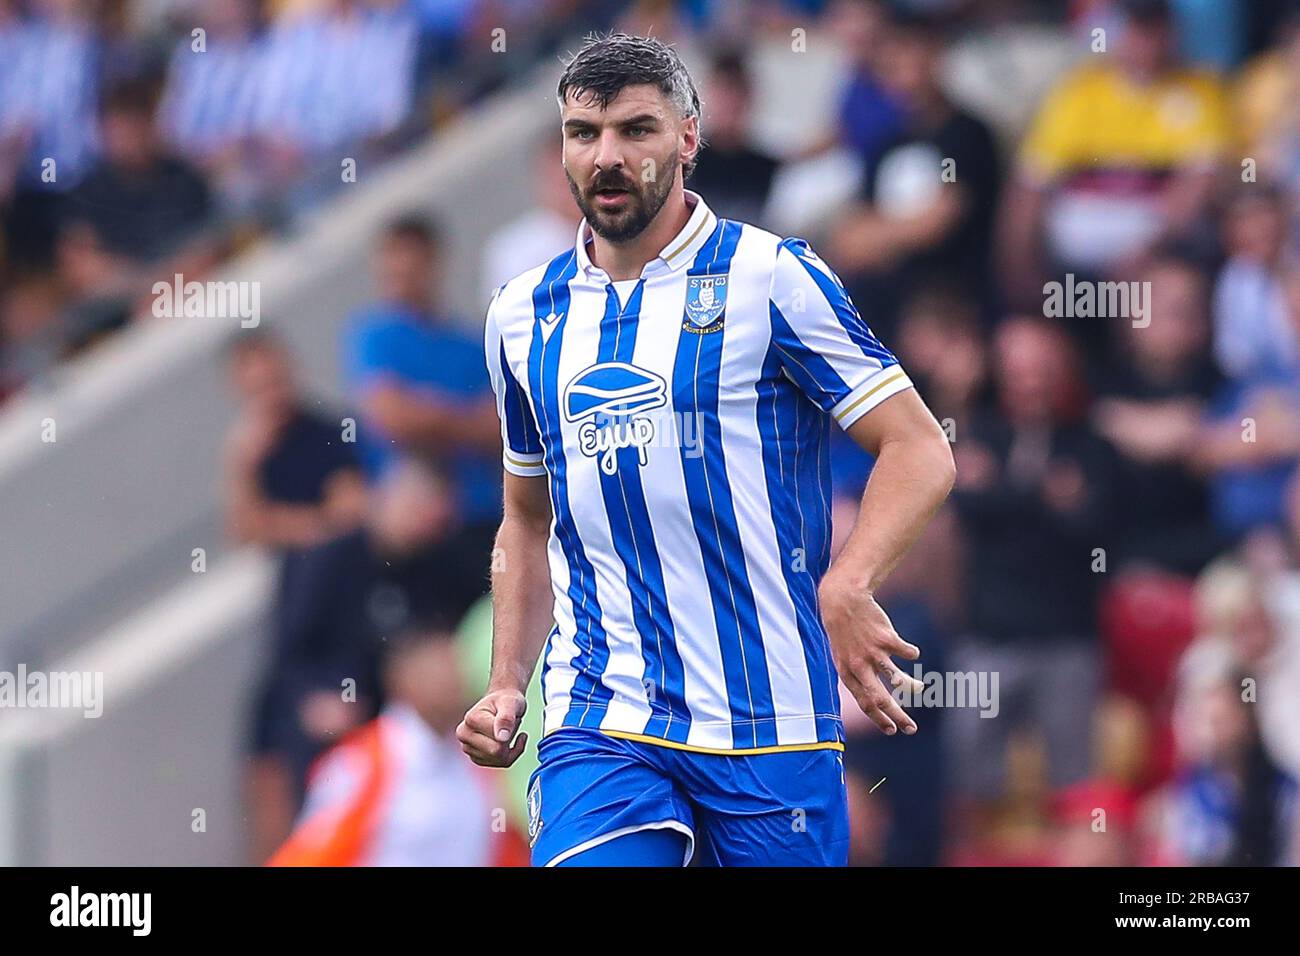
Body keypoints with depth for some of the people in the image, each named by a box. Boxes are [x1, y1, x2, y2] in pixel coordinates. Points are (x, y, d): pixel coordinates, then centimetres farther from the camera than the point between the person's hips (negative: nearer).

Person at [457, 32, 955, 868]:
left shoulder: (772, 276, -2)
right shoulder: (523, 315, 12)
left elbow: (920, 450, -6)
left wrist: (847, 586, -23)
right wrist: (508, 687, 10)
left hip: (770, 726, -2)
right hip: (598, 726, 2)